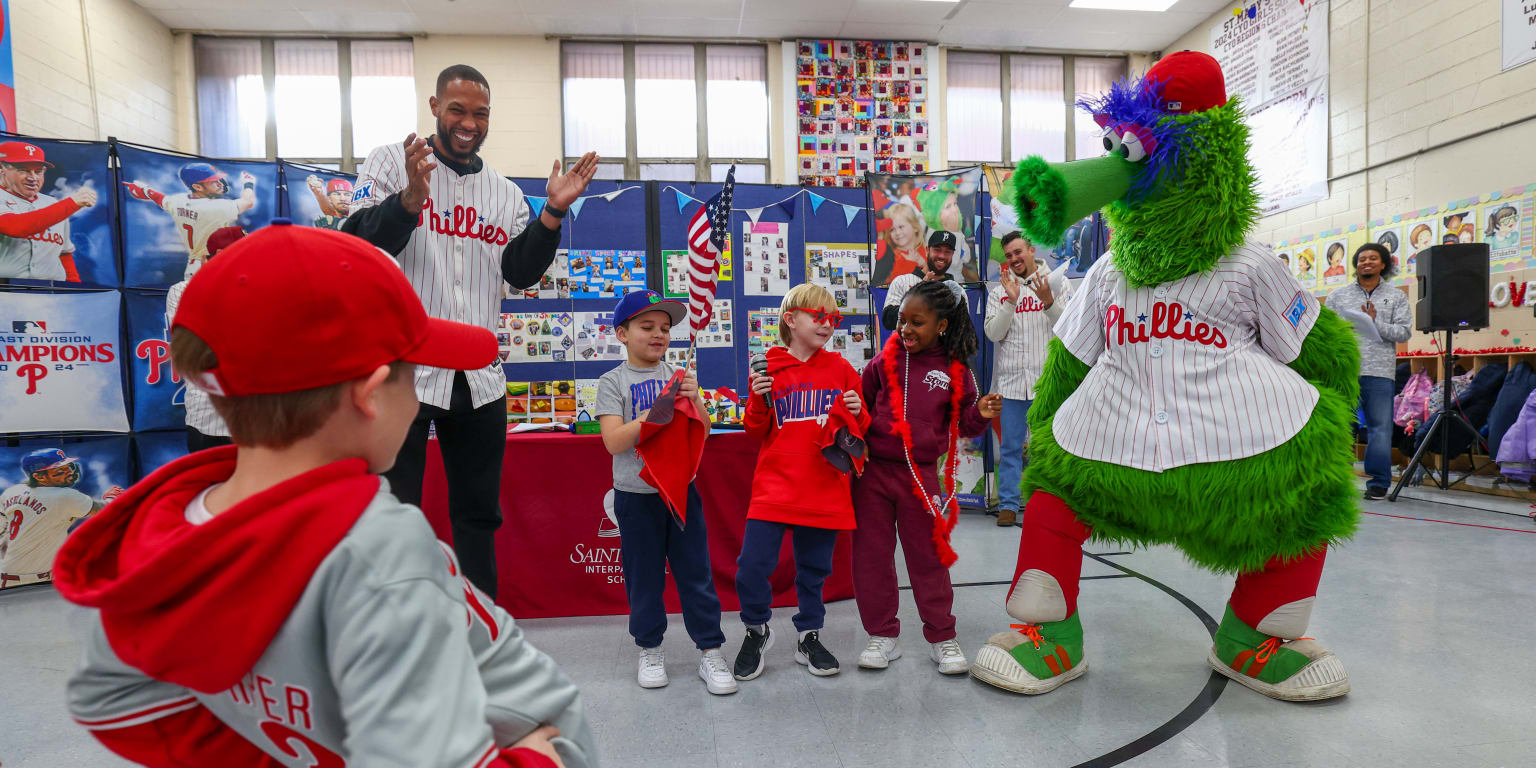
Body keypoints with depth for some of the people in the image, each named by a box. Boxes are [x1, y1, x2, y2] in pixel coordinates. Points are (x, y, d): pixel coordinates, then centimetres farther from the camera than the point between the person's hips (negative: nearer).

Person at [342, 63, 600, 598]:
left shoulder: (505, 192, 13)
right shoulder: (391, 162, 2)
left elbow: (521, 273, 5)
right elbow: (356, 246, -9)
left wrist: (553, 213, -7)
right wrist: (409, 198, -26)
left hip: (479, 375, 4)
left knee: (479, 514, 14)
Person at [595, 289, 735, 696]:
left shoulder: (678, 376, 6)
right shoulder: (613, 382, -3)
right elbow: (614, 441, -14)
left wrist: (694, 400, -13)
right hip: (636, 494, -2)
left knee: (695, 572, 6)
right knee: (643, 577, 10)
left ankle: (710, 651, 16)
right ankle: (650, 649, 29)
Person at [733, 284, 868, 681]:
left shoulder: (840, 369, 7)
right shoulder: (768, 369, 1)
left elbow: (858, 430, 13)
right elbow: (756, 431, 5)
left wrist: (857, 413, -9)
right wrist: (758, 400, -13)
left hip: (824, 490, 2)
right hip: (774, 488, -1)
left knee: (814, 569, 13)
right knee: (752, 566, -6)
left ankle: (809, 637, 34)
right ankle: (757, 630, 22)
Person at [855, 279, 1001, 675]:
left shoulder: (955, 371, 0)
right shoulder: (886, 359, 1)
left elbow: (963, 423, 8)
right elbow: (861, 400, 10)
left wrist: (981, 414, -12)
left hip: (920, 475, -1)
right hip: (874, 469, 2)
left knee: (928, 558, 10)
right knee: (871, 556, 8)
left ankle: (942, 638, 27)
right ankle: (882, 635, 25)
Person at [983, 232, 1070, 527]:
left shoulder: (1057, 283, 7)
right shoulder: (999, 292, 9)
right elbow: (993, 333, -2)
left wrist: (1049, 302, -18)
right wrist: (1011, 301, -13)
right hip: (1011, 380, 1)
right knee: (1011, 446, 4)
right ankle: (1008, 504, 11)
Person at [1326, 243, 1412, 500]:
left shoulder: (1396, 297, 12)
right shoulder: (1338, 295, 13)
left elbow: (1404, 332, 2)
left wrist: (1376, 324, -12)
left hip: (1380, 372, 0)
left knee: (1380, 428, -1)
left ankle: (1379, 482, 6)